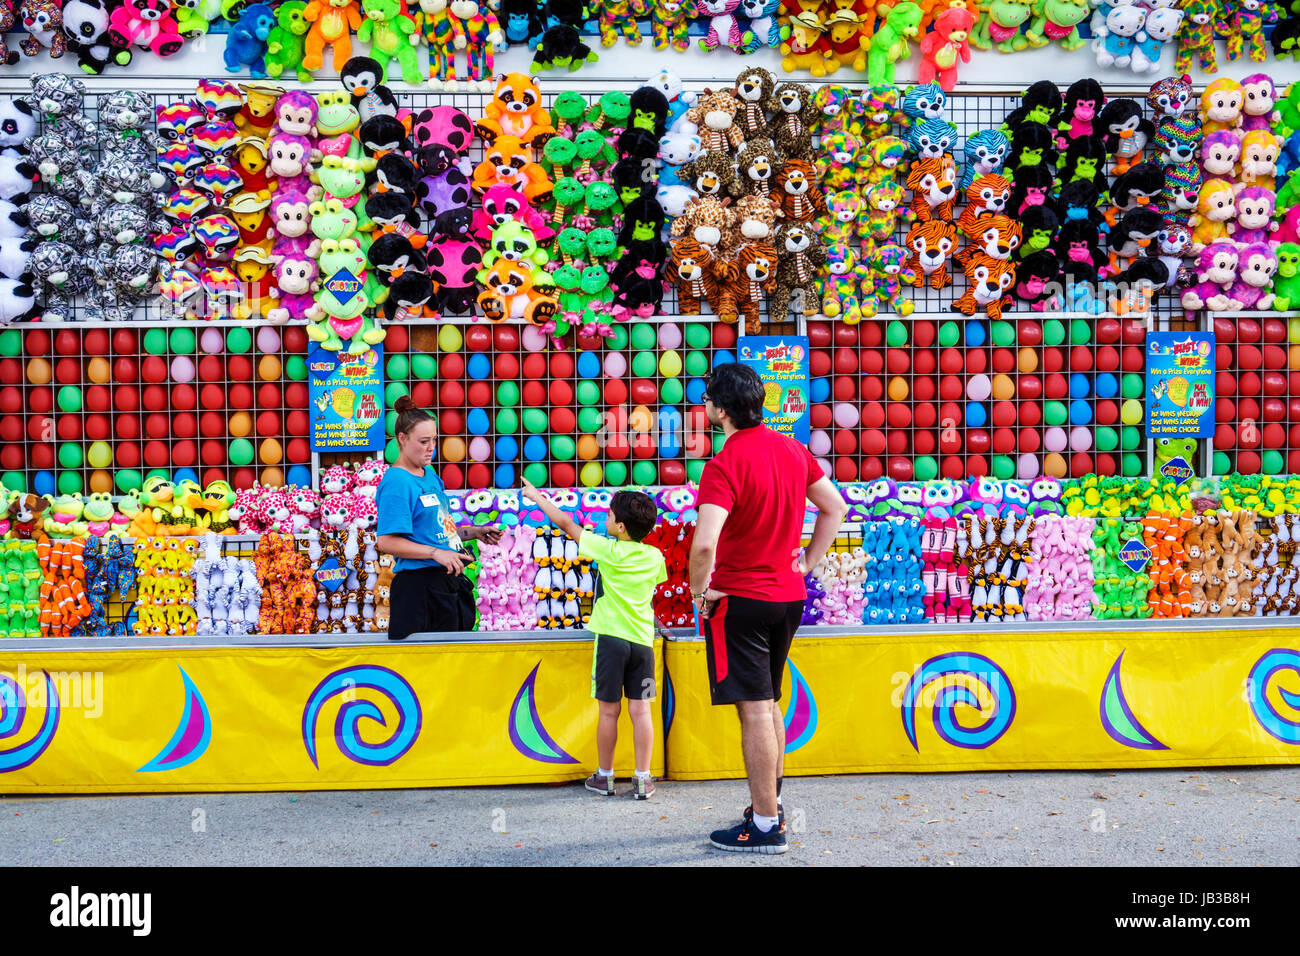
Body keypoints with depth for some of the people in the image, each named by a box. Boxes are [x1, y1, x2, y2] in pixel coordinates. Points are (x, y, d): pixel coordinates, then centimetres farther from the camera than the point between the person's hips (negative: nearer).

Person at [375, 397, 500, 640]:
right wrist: (436, 553, -24)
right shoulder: (396, 482, -13)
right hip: (419, 587, -9)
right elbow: (386, 541, -20)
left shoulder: (429, 474, 14)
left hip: (449, 581, 9)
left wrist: (473, 532, 12)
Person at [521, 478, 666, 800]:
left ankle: (604, 776, 14)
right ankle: (643, 779, 3)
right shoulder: (655, 557, 4)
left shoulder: (609, 550, -7)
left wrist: (537, 496, 13)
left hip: (611, 637, -3)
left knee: (609, 710, 5)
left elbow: (566, 523, 2)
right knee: (640, 710, 3)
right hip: (643, 640, 3)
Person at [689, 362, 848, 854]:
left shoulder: (724, 465, -19)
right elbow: (835, 508, 15)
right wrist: (805, 563, 15)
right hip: (788, 596, 8)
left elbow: (705, 543, -31)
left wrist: (699, 591, -14)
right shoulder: (792, 449, 5)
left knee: (754, 710, -3)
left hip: (739, 599, -8)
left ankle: (765, 827, 3)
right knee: (768, 704, 19)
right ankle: (770, 806, 28)